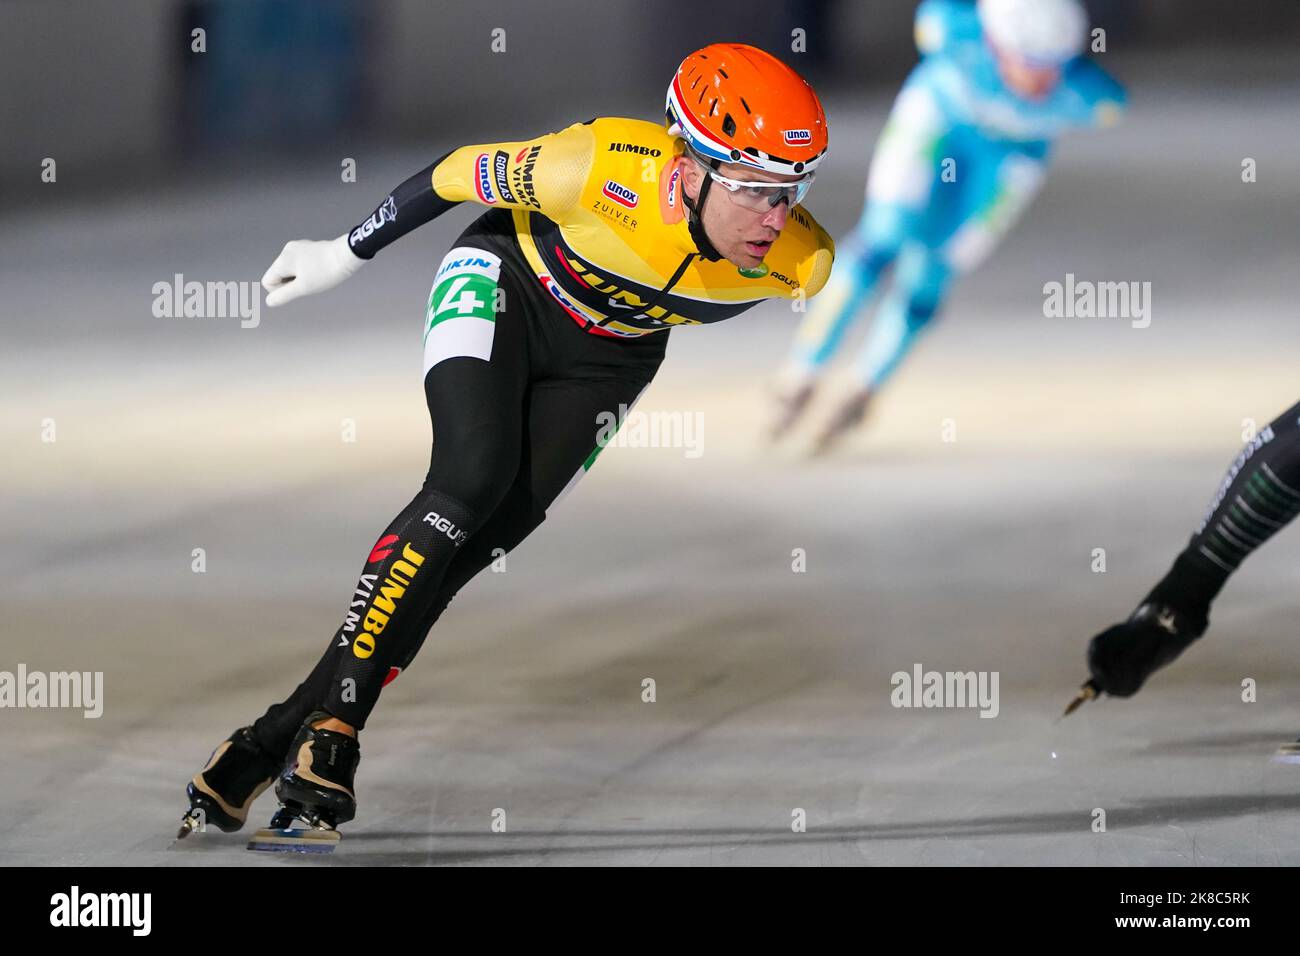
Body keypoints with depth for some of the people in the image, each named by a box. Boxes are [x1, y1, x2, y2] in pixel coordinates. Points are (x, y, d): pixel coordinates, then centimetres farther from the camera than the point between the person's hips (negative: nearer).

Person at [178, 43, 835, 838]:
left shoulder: (801, 262, -27)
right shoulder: (607, 168, -38)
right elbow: (461, 172, -20)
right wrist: (346, 255, -7)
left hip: (607, 361, 3)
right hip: (505, 286, -3)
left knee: (478, 542, -8)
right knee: (471, 477, -27)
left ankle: (278, 740, -4)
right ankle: (330, 723, -22)